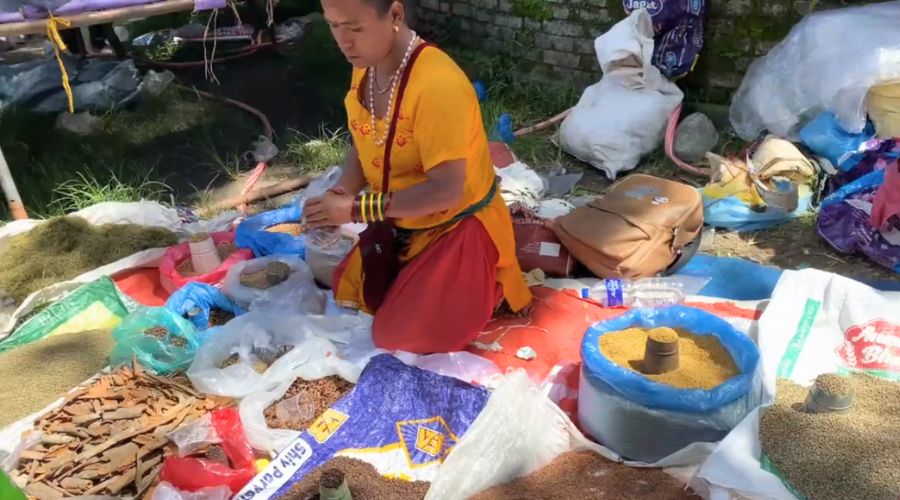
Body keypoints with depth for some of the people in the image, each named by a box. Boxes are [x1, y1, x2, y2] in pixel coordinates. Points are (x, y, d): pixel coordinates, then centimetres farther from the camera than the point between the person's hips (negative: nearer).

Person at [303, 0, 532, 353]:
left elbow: (446, 190, -32)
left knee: (395, 337, -7)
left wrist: (358, 208, -28)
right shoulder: (365, 66, -6)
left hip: (458, 227, -8)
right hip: (401, 222, 8)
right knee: (347, 293, 16)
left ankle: (489, 288, 11)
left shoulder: (438, 84, -33)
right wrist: (341, 194, -13)